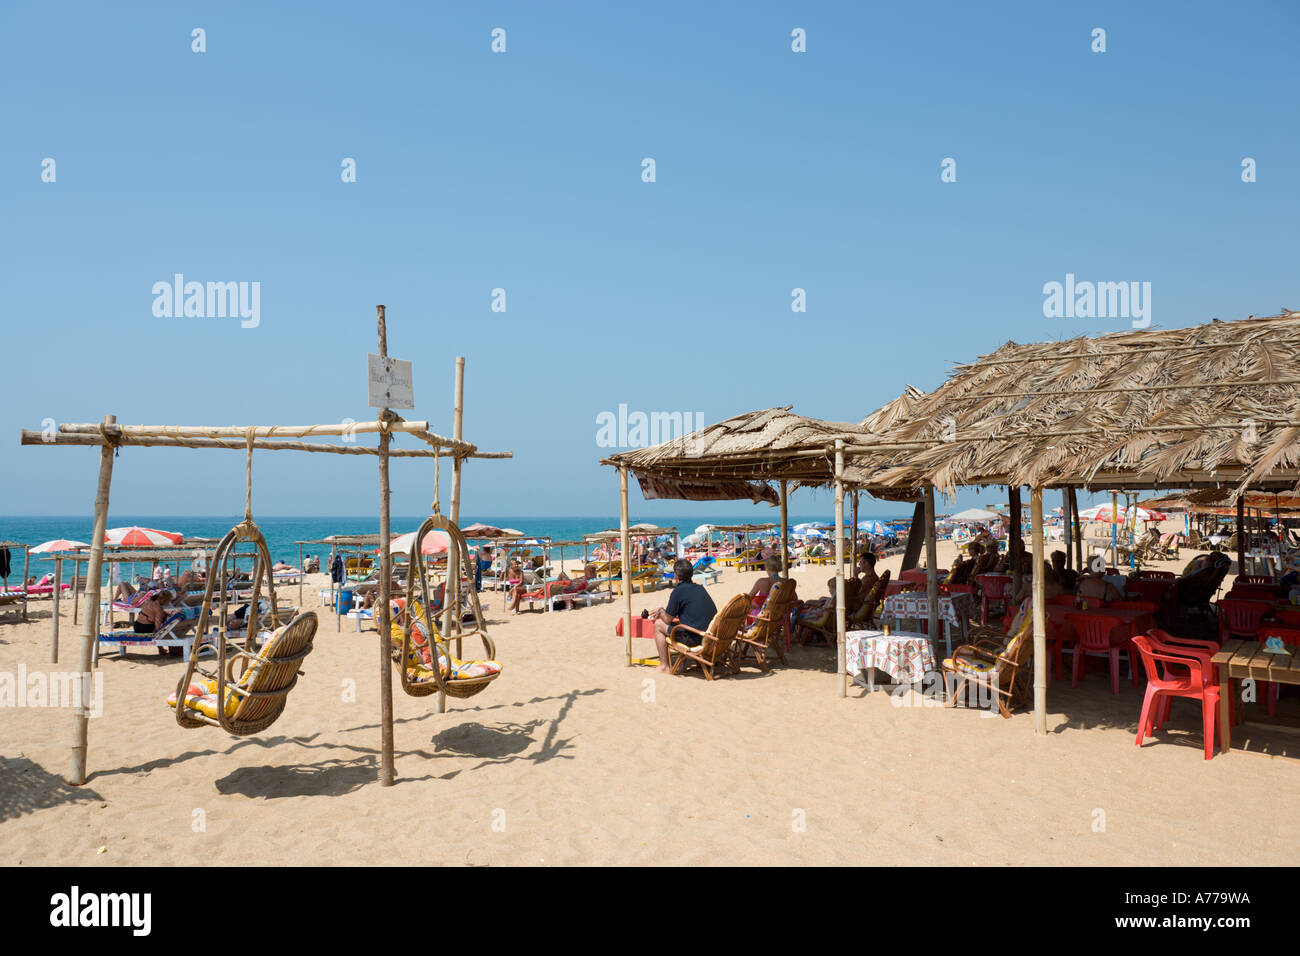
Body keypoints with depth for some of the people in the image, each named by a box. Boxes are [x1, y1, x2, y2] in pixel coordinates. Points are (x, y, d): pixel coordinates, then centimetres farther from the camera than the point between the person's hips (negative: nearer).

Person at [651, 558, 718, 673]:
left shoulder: (678, 591, -11)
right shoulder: (700, 588, 13)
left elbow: (668, 620, -3)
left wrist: (660, 611, 20)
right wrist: (663, 611, 33)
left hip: (694, 638, -8)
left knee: (658, 624, 9)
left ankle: (664, 666, 13)